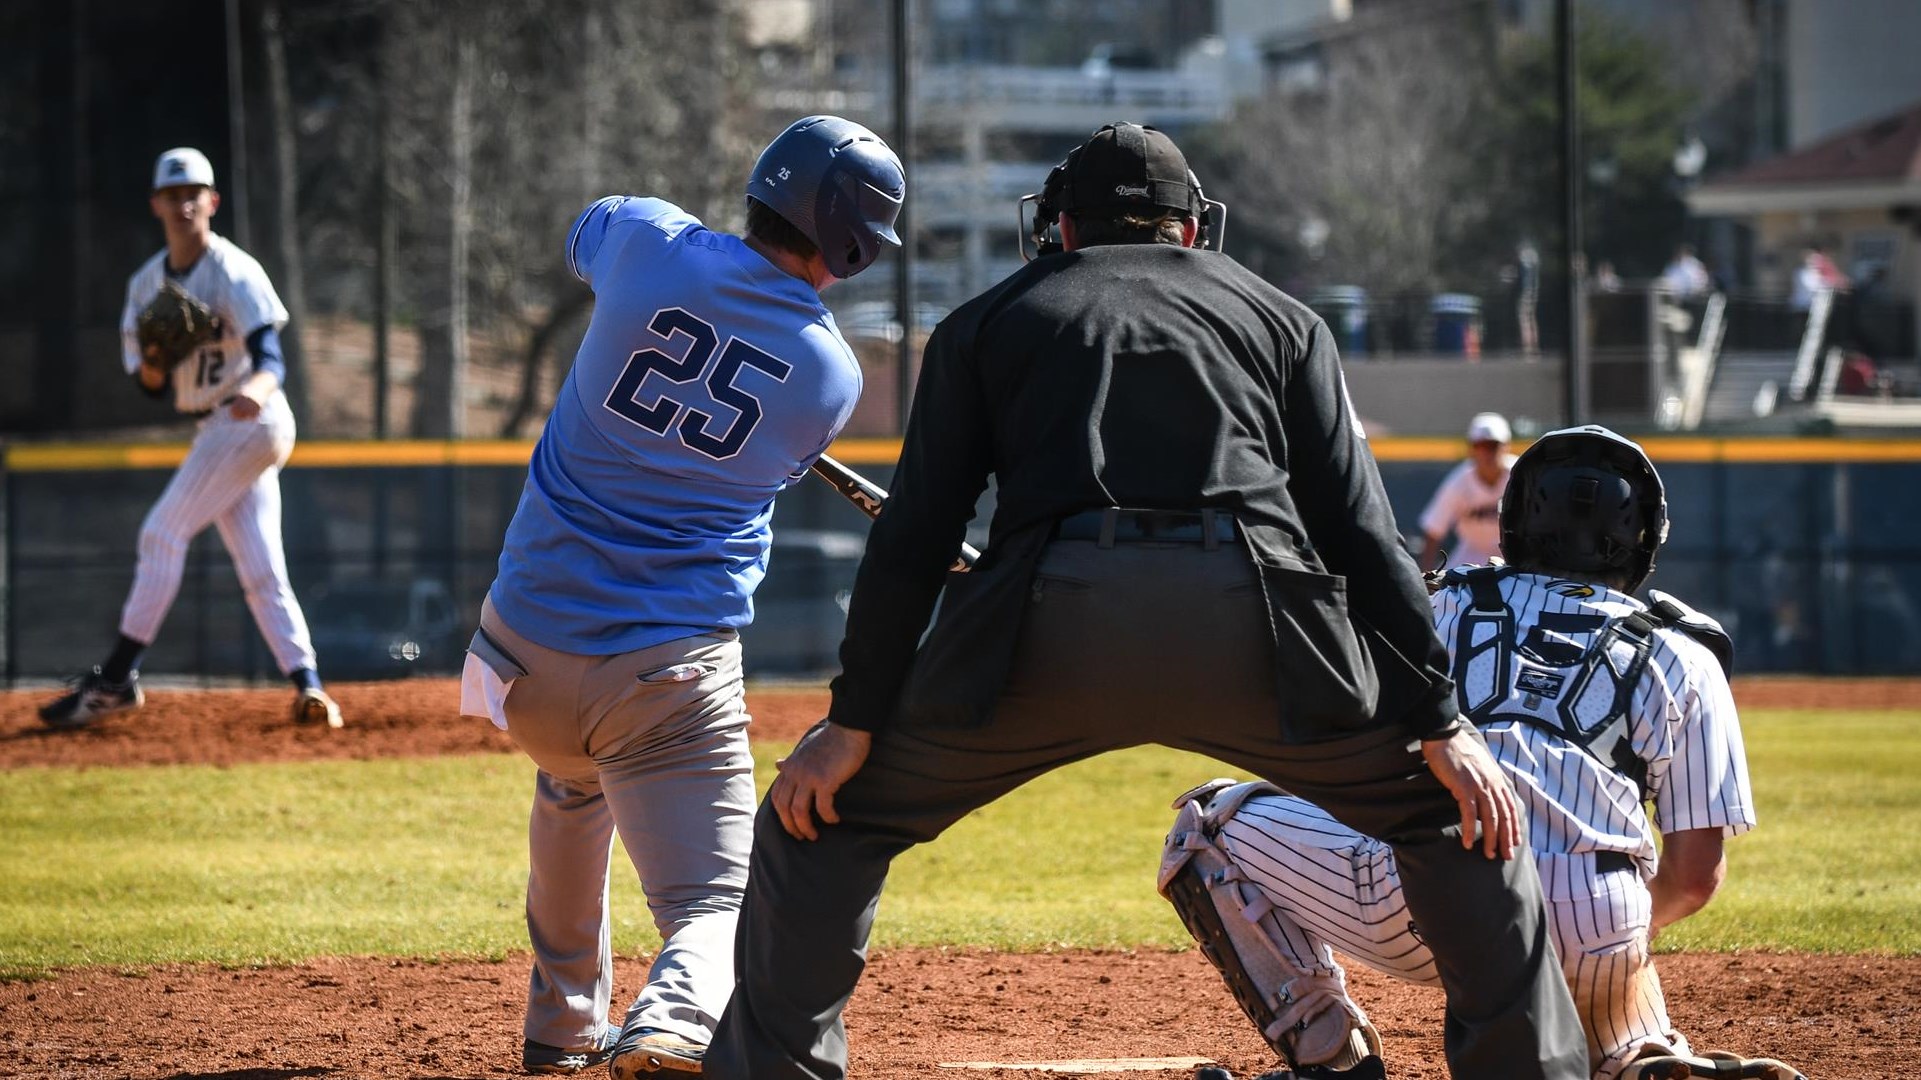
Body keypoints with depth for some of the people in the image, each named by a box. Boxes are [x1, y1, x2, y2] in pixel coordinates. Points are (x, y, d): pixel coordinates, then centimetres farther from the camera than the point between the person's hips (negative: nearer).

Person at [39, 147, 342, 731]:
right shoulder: (148, 282, 10)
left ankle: (117, 677, -10)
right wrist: (152, 364, -12)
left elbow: (271, 357, -23)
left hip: (251, 421, -8)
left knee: (163, 532, -11)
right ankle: (307, 684, -4)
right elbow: (153, 385, 12)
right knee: (260, 571, 2)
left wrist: (255, 389, -45)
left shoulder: (232, 271, -13)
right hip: (216, 430, 8)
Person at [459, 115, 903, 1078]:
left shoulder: (647, 241, -4)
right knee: (714, 904, -2)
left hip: (528, 646, 4)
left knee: (572, 785, 35)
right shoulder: (831, 376, -4)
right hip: (674, 667, -4)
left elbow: (582, 238, 21)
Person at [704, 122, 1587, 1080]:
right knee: (1452, 809, 21)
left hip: (1047, 632, 0)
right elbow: (1361, 533, 16)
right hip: (1251, 624, 0)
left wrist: (853, 722, 15)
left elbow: (914, 541, 15)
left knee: (826, 812, 18)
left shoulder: (989, 321, 26)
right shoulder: (1278, 318, 27)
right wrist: (1439, 723, 13)